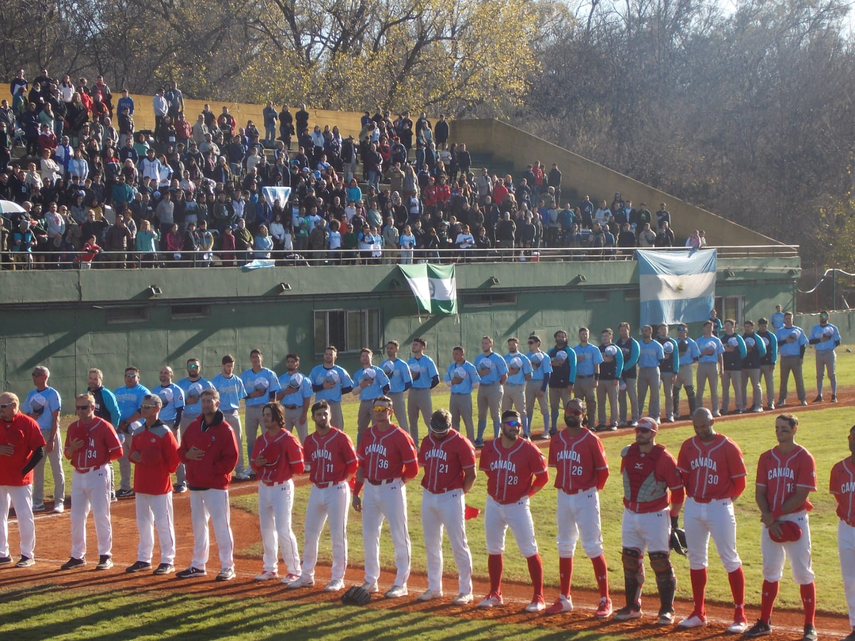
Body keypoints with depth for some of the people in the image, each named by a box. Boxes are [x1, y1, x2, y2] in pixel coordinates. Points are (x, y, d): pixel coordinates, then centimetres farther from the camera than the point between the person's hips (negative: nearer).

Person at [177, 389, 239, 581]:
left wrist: (213, 470, -17)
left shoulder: (225, 429, -8)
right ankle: (198, 565, 24)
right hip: (195, 484, 7)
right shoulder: (193, 427, 11)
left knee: (221, 525, -5)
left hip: (216, 485, -7)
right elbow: (181, 452, 15)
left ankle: (227, 567, 1)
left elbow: (231, 459, -12)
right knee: (198, 525, 14)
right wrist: (187, 455, -6)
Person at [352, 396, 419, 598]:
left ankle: (401, 584, 5)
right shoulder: (368, 434, 8)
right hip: (370, 489, 7)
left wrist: (397, 481, 2)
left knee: (399, 536, 0)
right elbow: (361, 464, 13)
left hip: (392, 489, -7)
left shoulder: (400, 436, -11)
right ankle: (371, 581, 24)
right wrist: (356, 493, 12)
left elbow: (412, 469, -8)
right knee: (369, 535, 12)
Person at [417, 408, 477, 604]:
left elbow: (471, 474, -9)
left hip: (451, 498, -6)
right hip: (428, 497, 7)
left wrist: (460, 493, -2)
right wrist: (427, 485, 9)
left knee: (459, 545, -3)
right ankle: (434, 588, 23)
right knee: (431, 545, 12)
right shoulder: (427, 441, 8)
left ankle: (465, 591, 3)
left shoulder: (460, 443, -11)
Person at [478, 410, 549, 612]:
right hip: (493, 505, 4)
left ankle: (539, 598, 4)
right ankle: (495, 594, 26)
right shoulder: (490, 448, -2)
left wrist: (527, 493, -5)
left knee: (529, 551, -3)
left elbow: (543, 476, -5)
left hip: (518, 506, -4)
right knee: (493, 550, 13)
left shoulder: (528, 449, -13)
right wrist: (497, 488, 8)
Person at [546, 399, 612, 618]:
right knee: (564, 547, 12)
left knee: (592, 546, -6)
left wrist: (592, 490, 2)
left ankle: (605, 600, 1)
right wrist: (565, 485, 9)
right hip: (564, 497, 6)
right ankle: (564, 599, 21)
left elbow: (603, 470, -6)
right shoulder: (557, 440, 4)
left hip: (586, 497, -6)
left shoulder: (591, 440, -11)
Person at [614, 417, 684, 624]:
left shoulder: (664, 458, -14)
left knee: (660, 561, -4)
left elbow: (678, 490, -9)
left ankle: (667, 610, 5)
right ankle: (632, 607, 22)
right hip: (630, 514, 6)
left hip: (655, 516, -6)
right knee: (630, 560, 11)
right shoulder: (627, 454, 2)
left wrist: (673, 518, -6)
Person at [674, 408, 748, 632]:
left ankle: (740, 615, 3)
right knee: (695, 559, 11)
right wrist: (693, 496, 3)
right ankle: (699, 613, 21)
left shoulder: (728, 447, -9)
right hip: (693, 507, 5)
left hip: (719, 508, -5)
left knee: (729, 559, -2)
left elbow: (739, 482, -5)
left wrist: (723, 500, -2)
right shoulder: (688, 446, 5)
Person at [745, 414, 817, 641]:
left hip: (795, 521, -4)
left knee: (803, 573, -2)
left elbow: (801, 496, -13)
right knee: (770, 571, 11)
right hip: (770, 522, 4)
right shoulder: (767, 458, 7)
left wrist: (775, 515, -15)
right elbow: (760, 493, 4)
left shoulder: (804, 458, -6)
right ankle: (764, 622, 18)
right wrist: (770, 520, -10)